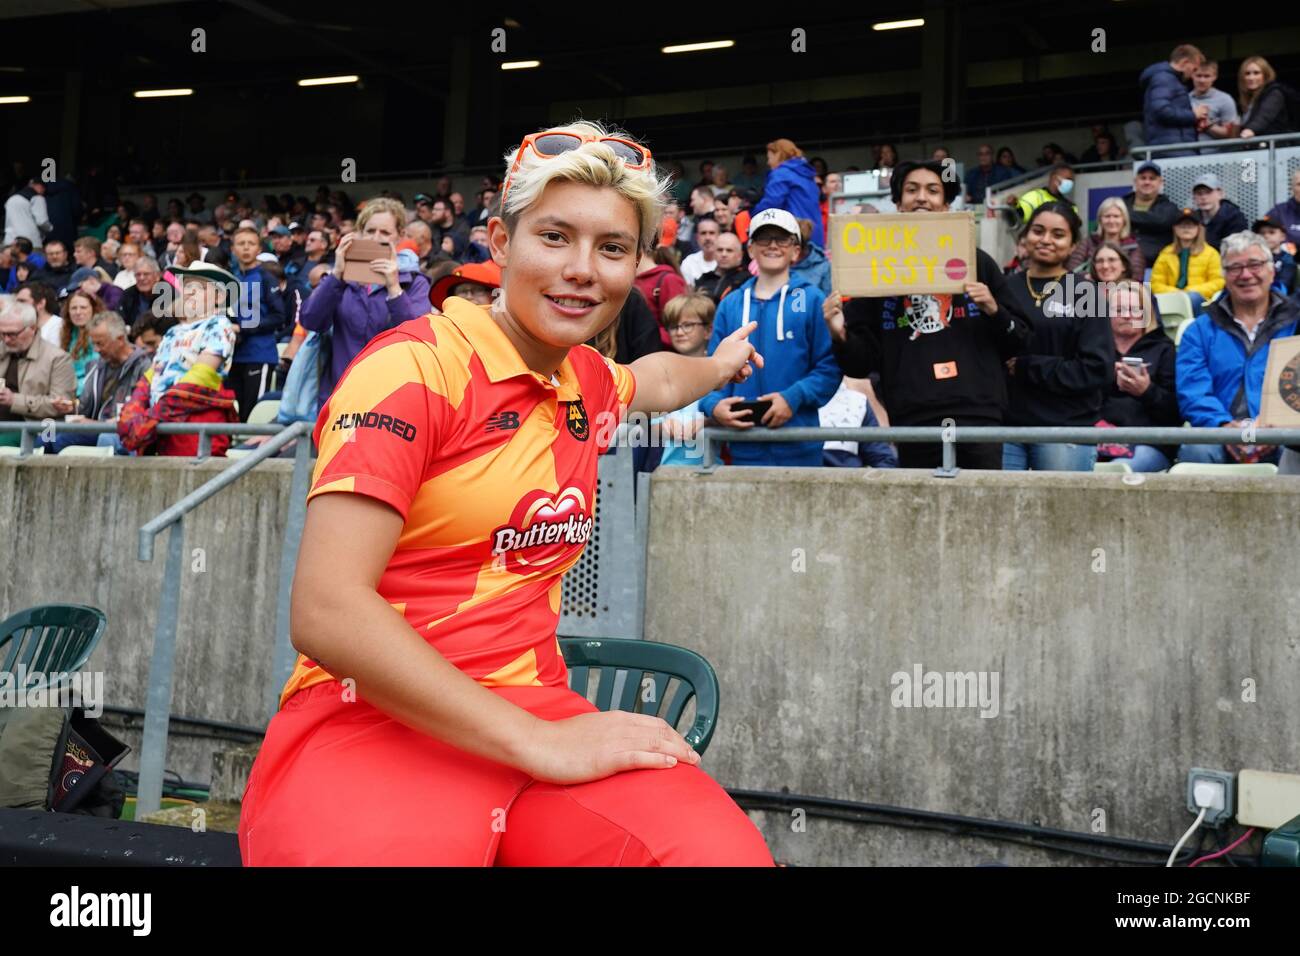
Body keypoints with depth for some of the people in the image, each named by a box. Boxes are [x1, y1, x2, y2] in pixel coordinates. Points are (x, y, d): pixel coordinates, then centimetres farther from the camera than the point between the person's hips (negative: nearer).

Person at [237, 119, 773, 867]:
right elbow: (328, 613, -19)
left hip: (533, 714, 5)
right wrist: (541, 745, -20)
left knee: (726, 850, -25)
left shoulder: (590, 382, 11)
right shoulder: (416, 365, -10)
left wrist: (719, 366, 56)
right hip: (368, 724, -4)